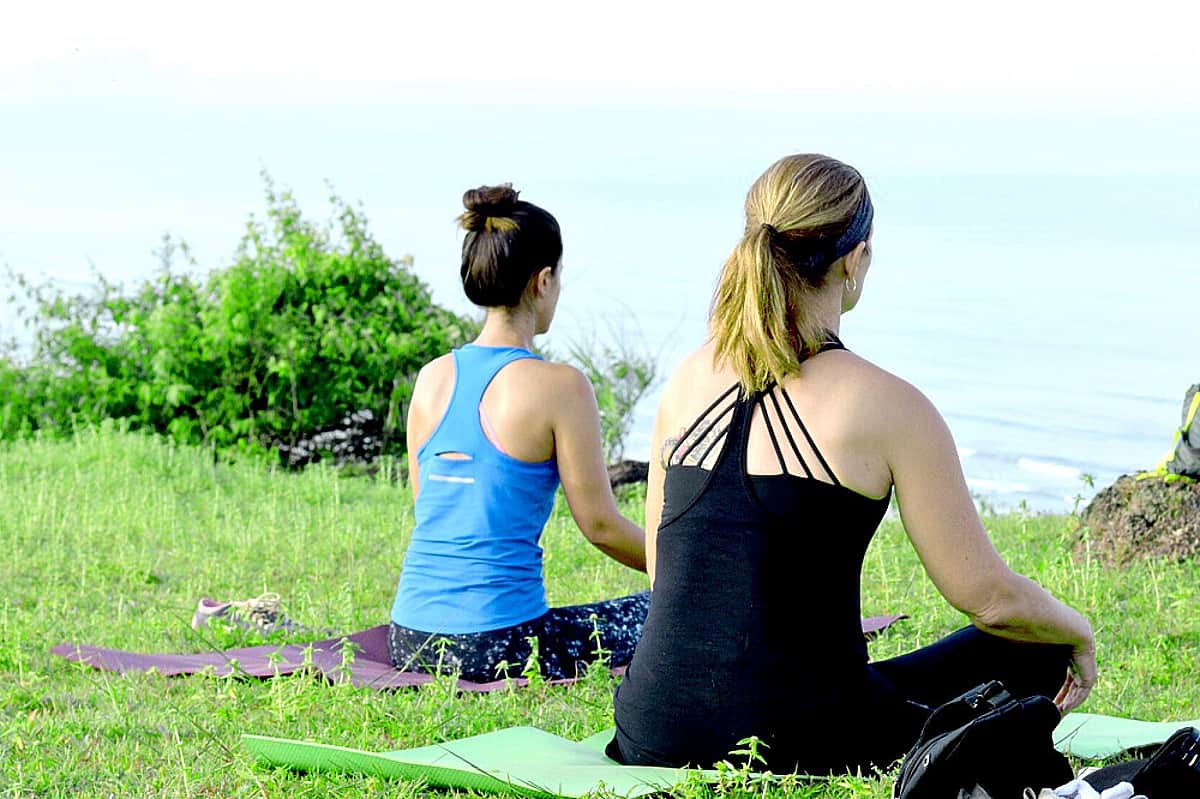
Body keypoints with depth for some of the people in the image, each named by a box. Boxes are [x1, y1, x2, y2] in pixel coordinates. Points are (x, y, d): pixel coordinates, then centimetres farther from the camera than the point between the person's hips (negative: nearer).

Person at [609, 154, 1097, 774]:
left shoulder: (688, 380, 6)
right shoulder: (885, 406, -11)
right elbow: (988, 597, -6)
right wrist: (1078, 634, 15)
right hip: (793, 742, -6)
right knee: (1035, 650, 15)